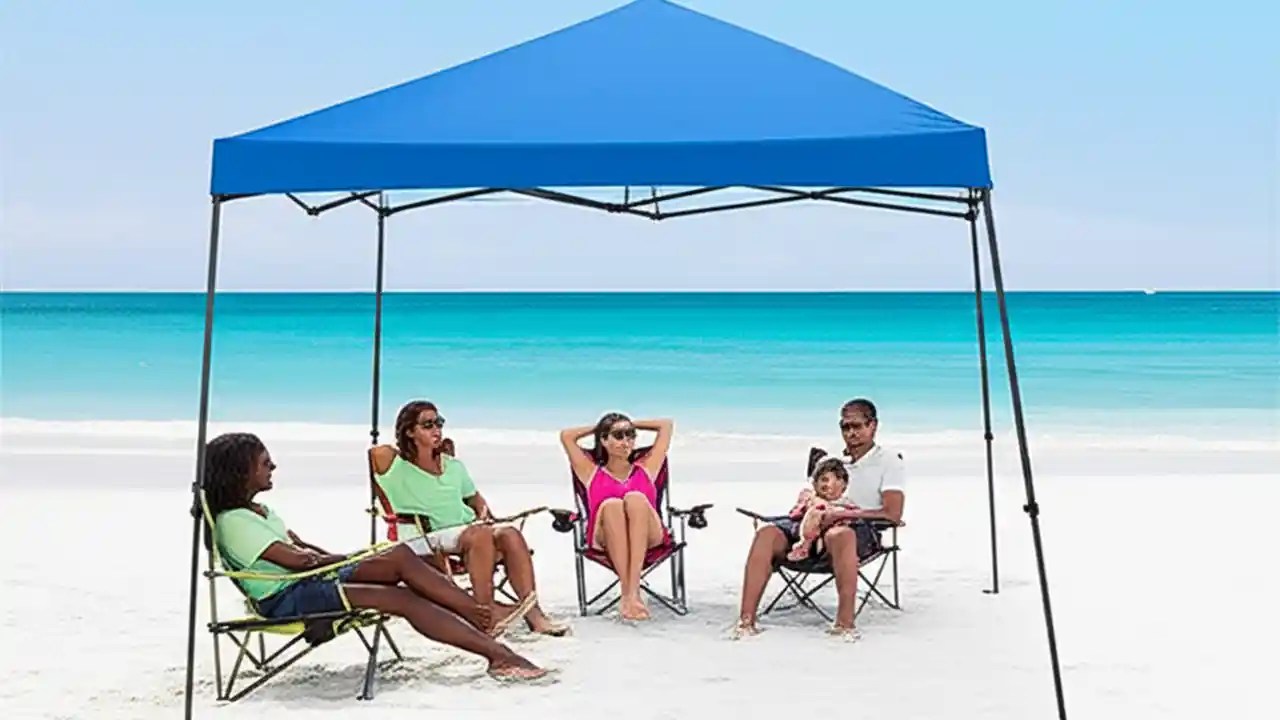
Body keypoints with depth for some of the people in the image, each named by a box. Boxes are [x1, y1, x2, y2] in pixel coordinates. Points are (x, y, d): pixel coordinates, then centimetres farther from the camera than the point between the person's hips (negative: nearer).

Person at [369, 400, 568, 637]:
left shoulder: (453, 465, 22)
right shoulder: (397, 466, 5)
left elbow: (475, 499, 30)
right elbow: (376, 452, -8)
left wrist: (484, 513, 8)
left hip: (468, 527, 6)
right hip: (426, 539, -6)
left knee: (510, 534, -24)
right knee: (479, 534, -35)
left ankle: (533, 612, -29)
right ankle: (486, 611, -29)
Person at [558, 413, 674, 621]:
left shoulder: (646, 468, 24)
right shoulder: (592, 472, 21)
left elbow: (667, 425, 28)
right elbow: (566, 436, 18)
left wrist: (633, 425, 36)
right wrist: (597, 427, 32)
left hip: (648, 537, 1)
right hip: (605, 540, -1)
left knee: (636, 499, -31)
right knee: (611, 505, -33)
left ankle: (633, 590, -44)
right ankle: (628, 593, -44)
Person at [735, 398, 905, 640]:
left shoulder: (889, 462, 9)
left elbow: (893, 514, -5)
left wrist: (845, 513, -14)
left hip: (862, 529, -5)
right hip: (814, 528, 6)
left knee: (839, 534, -42)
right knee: (767, 534, -21)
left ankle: (845, 623, -42)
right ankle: (746, 619, -29)